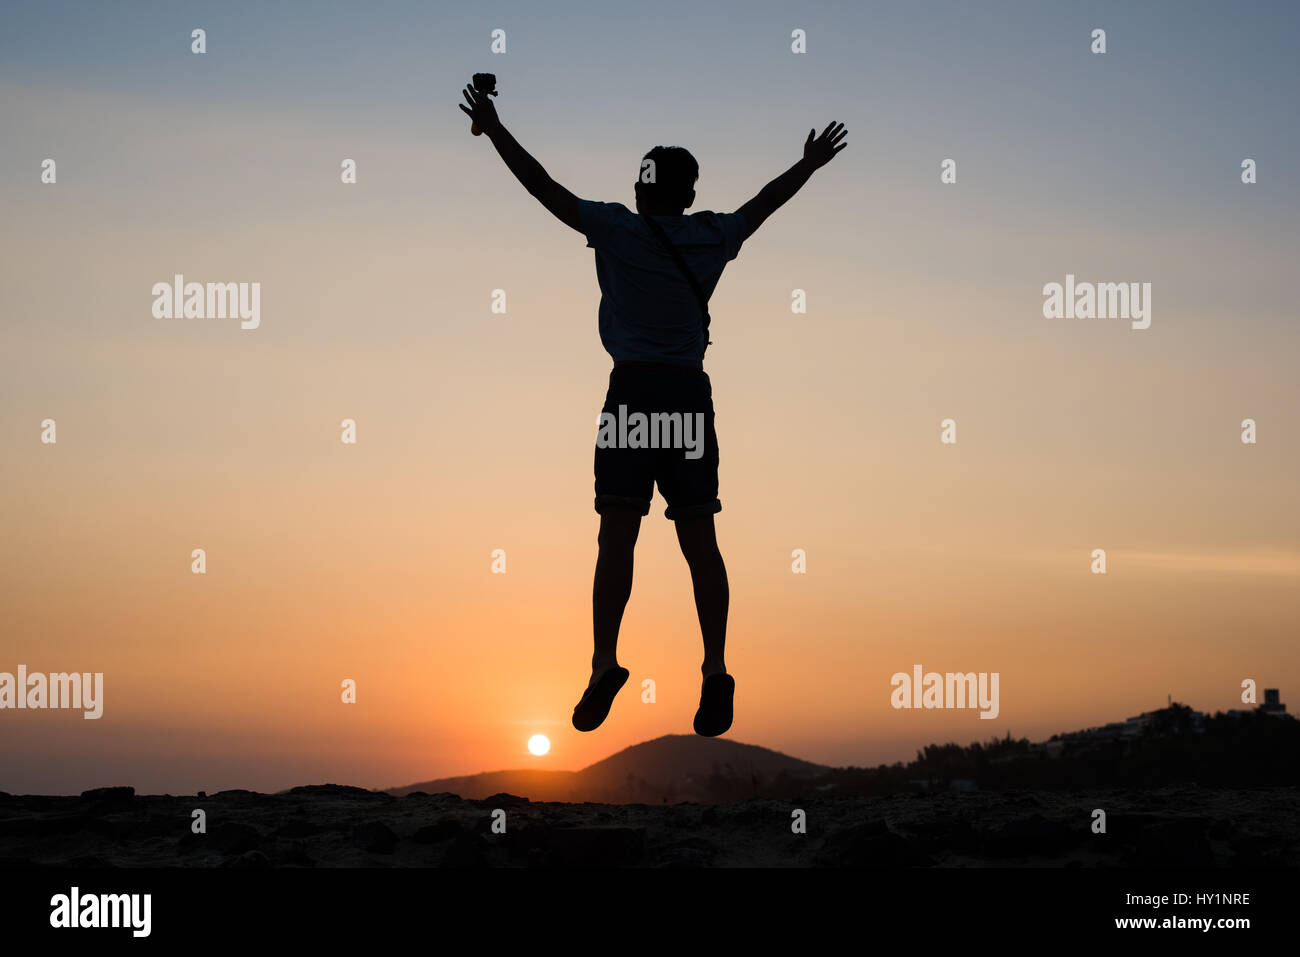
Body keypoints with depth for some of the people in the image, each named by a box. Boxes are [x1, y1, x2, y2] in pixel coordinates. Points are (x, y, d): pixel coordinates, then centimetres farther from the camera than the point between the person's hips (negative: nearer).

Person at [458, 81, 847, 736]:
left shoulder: (618, 228, 2)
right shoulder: (713, 237, 12)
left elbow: (543, 186, 6)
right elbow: (767, 201, 29)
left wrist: (493, 128, 17)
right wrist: (810, 163, 46)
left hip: (633, 390, -3)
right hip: (691, 394, 3)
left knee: (617, 538, -4)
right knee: (700, 542, 3)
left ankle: (605, 664, -11)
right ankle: (715, 669, -4)